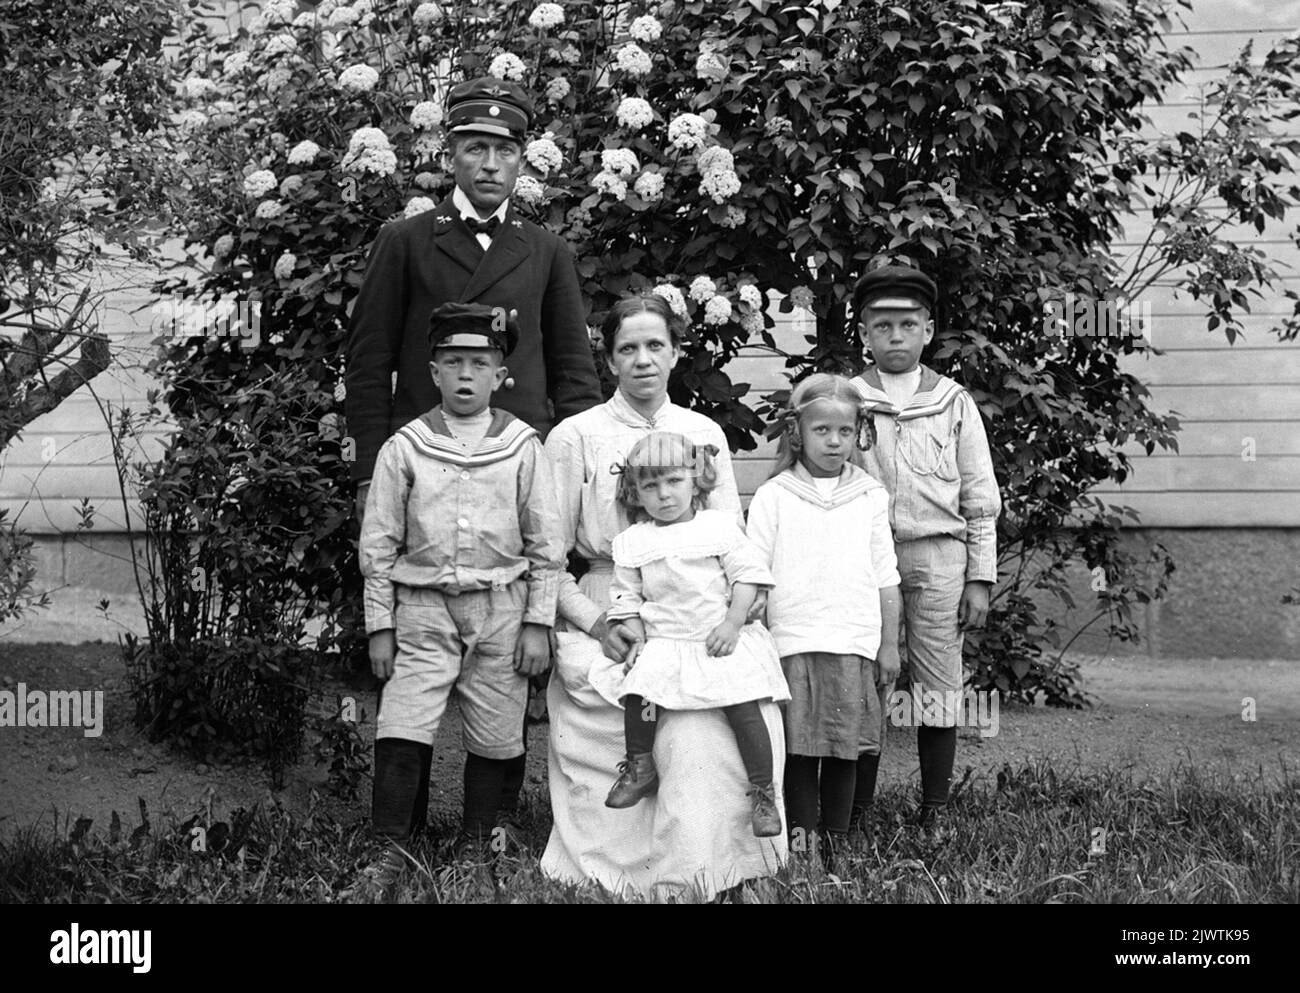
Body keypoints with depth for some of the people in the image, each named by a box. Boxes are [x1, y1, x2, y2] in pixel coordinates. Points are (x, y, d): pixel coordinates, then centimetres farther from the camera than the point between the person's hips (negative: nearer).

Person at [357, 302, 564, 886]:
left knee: (494, 739, 6)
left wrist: (538, 623, -1)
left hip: (500, 607, 1)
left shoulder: (523, 448, 2)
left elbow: (545, 546, 4)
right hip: (423, 606, 0)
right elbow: (379, 546, 4)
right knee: (400, 733, -10)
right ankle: (389, 853, -2)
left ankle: (475, 848, 21)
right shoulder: (404, 449, 1)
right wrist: (380, 628, 1)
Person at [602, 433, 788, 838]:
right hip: (663, 644, 2)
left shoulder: (719, 526, 3)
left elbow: (747, 576, 1)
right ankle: (639, 768, 0)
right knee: (639, 689, -23)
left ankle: (763, 793, -9)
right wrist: (638, 639, 0)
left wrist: (732, 624, -10)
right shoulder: (633, 542, 9)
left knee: (742, 703, -20)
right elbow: (626, 596, 13)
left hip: (722, 641, -2)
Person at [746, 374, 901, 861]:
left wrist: (889, 645, 9)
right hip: (792, 644, -1)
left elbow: (886, 579, 12)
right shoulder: (772, 497, 4)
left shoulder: (870, 497, 9)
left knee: (844, 751, 3)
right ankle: (800, 841, 6)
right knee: (800, 749, -1)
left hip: (854, 644, 1)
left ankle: (836, 843, 11)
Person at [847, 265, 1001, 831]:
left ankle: (934, 814, 10)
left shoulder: (954, 404, 9)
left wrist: (980, 579, 3)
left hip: (938, 556, 0)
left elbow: (981, 501, 9)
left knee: (937, 687, 1)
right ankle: (856, 813, 7)